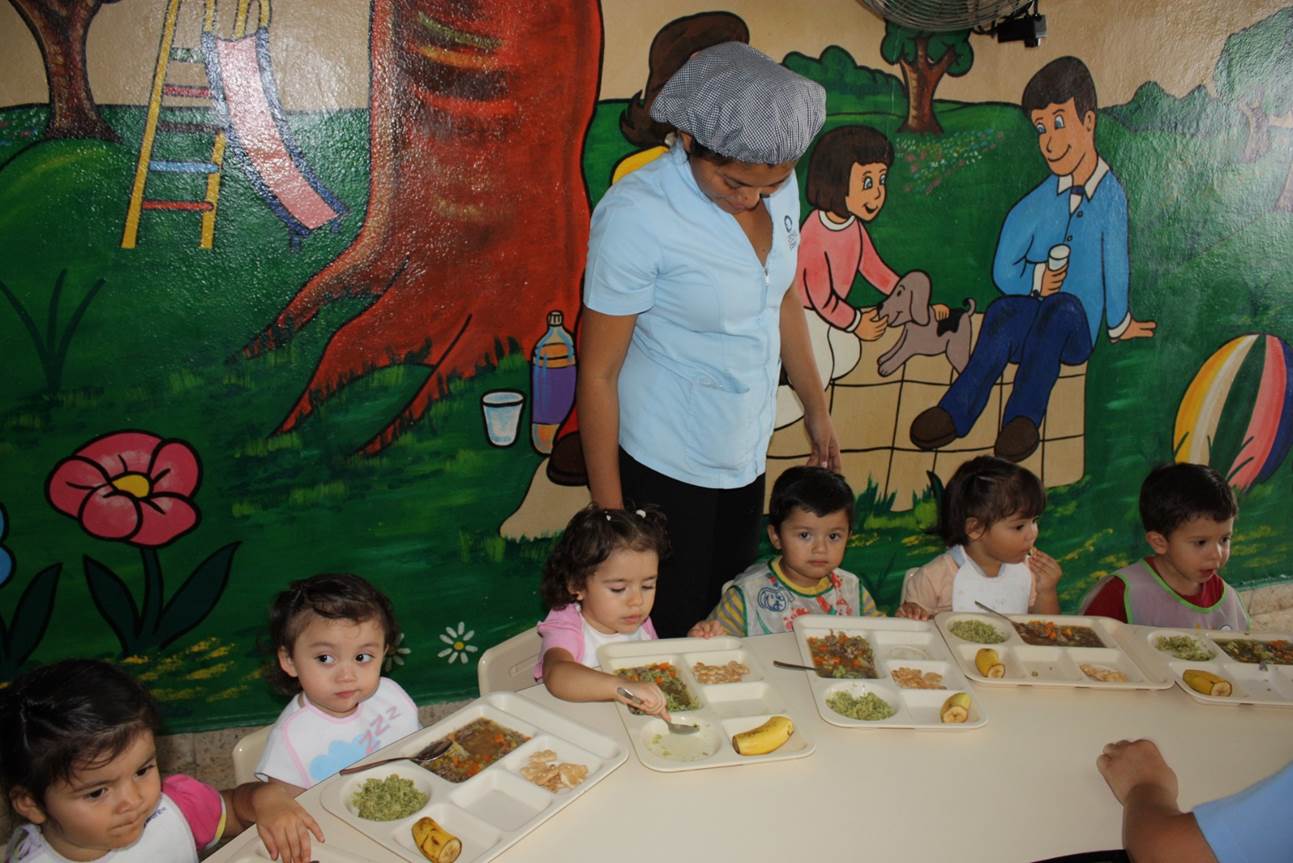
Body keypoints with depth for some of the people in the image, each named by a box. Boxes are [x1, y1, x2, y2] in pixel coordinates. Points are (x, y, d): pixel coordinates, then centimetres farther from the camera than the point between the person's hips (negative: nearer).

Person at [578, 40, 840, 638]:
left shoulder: (776, 186, -6)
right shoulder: (636, 214, -24)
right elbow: (598, 371, -18)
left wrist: (816, 408, 17)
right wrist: (609, 509, -14)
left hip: (746, 453, 6)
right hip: (667, 465, -6)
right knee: (671, 634, 8)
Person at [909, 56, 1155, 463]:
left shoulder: (1110, 196, 1)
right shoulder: (1038, 203, 10)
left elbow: (1115, 264, 5)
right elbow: (1003, 272, 9)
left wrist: (1119, 324, 11)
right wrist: (1035, 279, -9)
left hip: (1076, 327, -2)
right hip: (1030, 317, 2)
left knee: (1062, 306, -37)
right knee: (1002, 311, -33)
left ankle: (1024, 418, -50)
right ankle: (955, 412, -47)